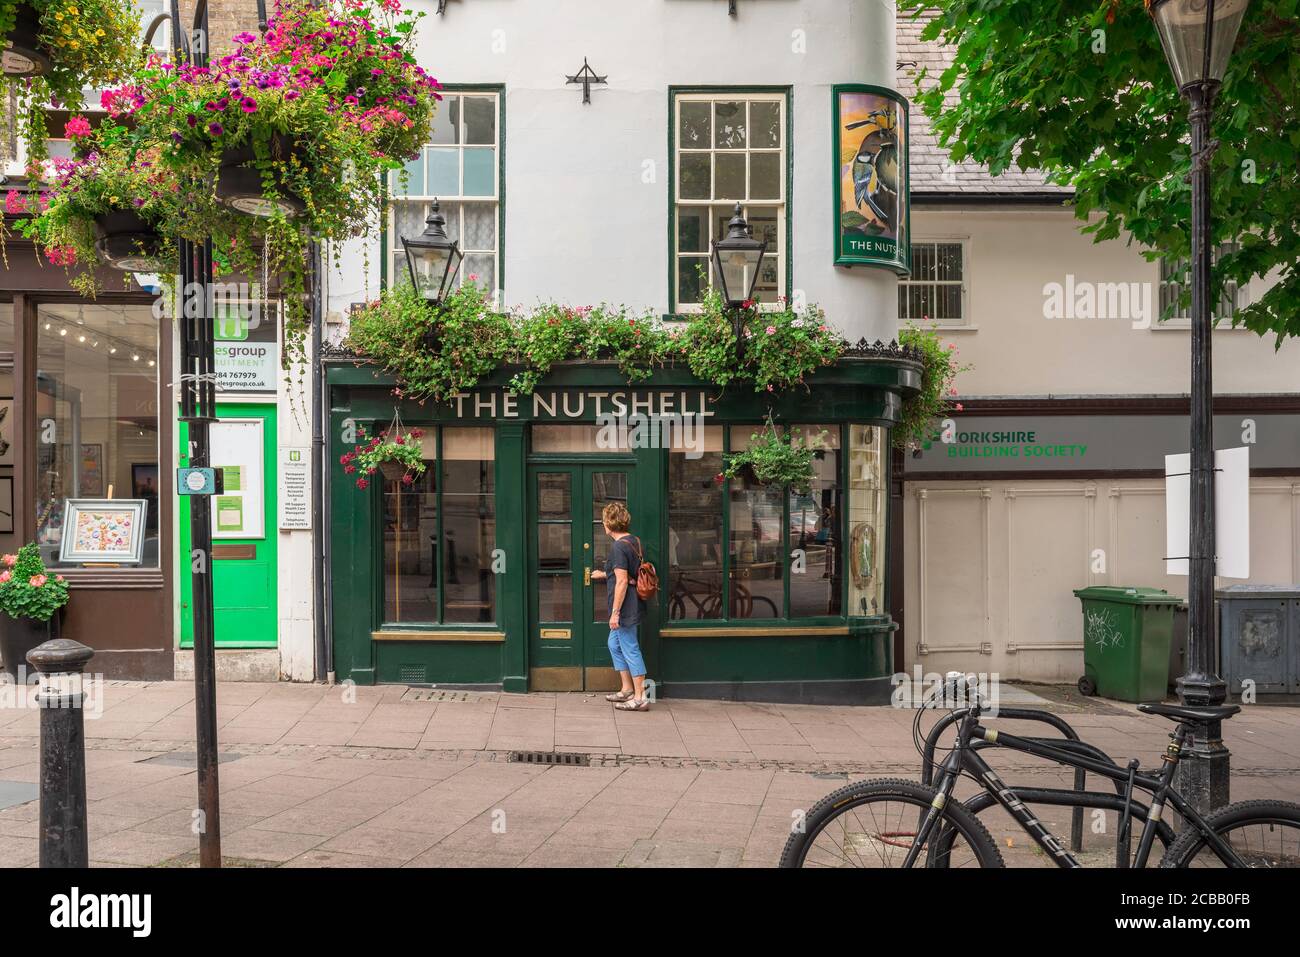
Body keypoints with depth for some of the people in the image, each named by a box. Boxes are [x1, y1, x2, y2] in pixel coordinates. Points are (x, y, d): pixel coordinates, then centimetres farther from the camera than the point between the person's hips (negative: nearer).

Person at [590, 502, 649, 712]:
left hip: (625, 608, -10)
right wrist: (605, 575, 36)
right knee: (615, 645, 21)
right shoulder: (634, 541, 9)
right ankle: (627, 690, 27)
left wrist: (615, 612, -20)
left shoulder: (619, 547, -19)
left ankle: (640, 698, 2)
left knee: (630, 649, -4)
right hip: (632, 607, 10)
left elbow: (622, 581, -23)